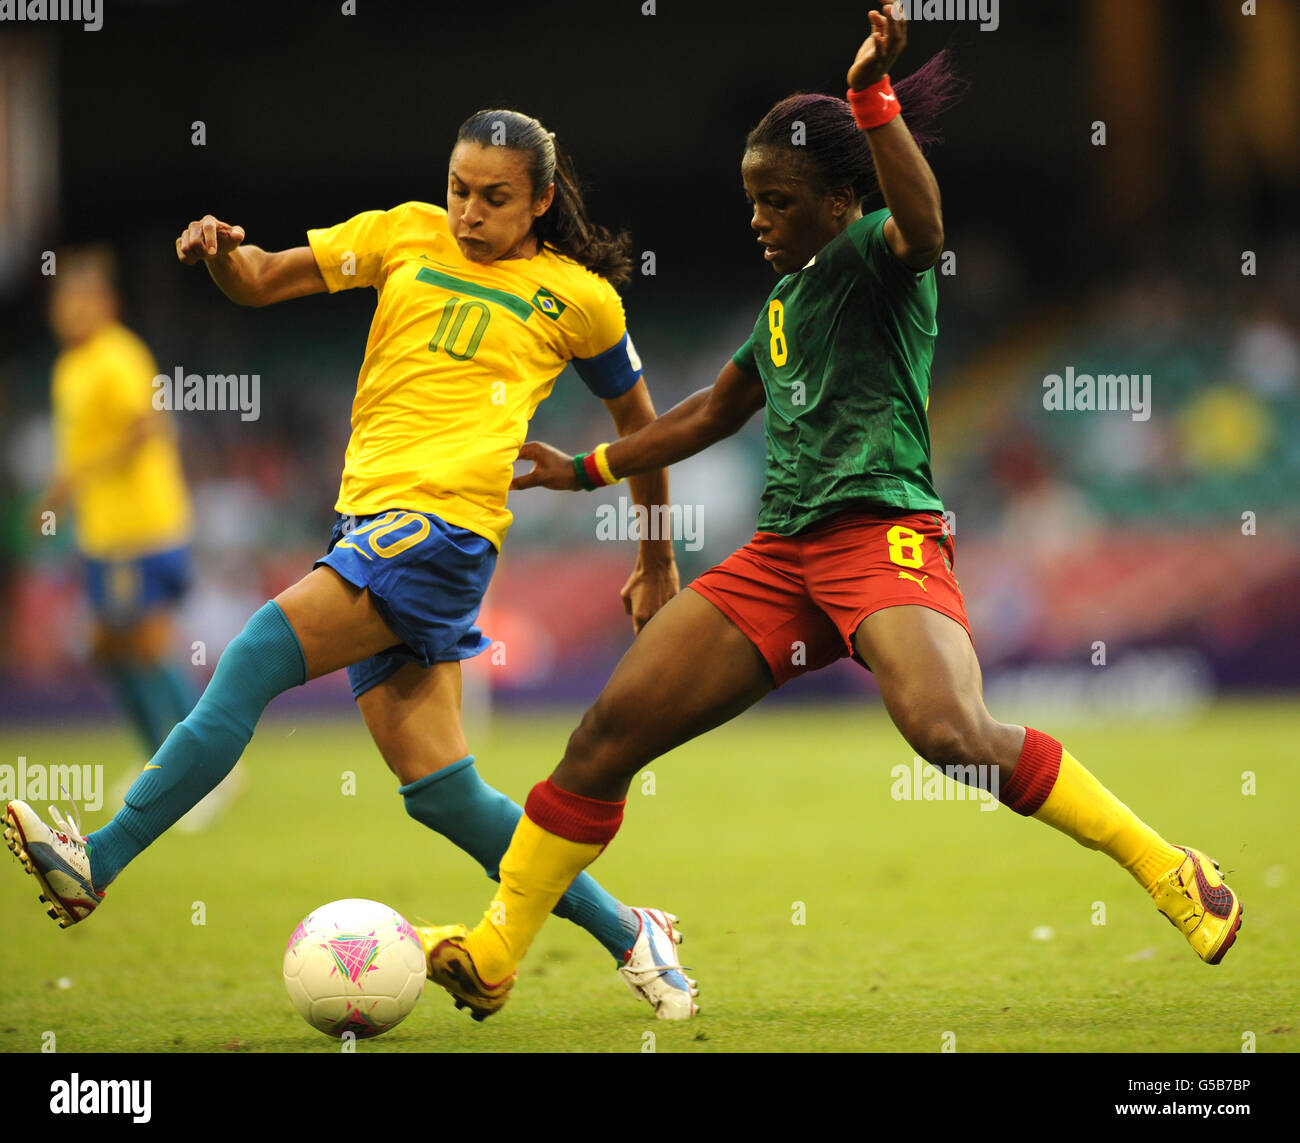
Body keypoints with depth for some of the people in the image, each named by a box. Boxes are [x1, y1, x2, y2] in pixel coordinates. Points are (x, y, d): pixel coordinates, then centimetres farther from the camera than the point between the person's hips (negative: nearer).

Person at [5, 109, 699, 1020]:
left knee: (260, 655, -22)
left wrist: (658, 562, 27)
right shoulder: (408, 235, 17)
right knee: (437, 785, 1)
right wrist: (221, 251, -10)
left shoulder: (579, 297, 8)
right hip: (371, 524, 6)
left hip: (442, 525, -6)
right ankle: (628, 936, 13)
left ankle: (97, 862, -24)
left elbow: (639, 420, 21)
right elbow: (262, 283, 14)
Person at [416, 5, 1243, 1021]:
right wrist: (584, 471, 42)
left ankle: (1174, 875, -19)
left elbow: (922, 229, -29)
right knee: (612, 728, -2)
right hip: (783, 555, 8)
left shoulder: (874, 256, -2)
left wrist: (873, 99, -39)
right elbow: (709, 416, 36)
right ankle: (493, 956, 5)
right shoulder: (785, 300, 22)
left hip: (884, 536, -8)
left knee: (950, 733, -32)